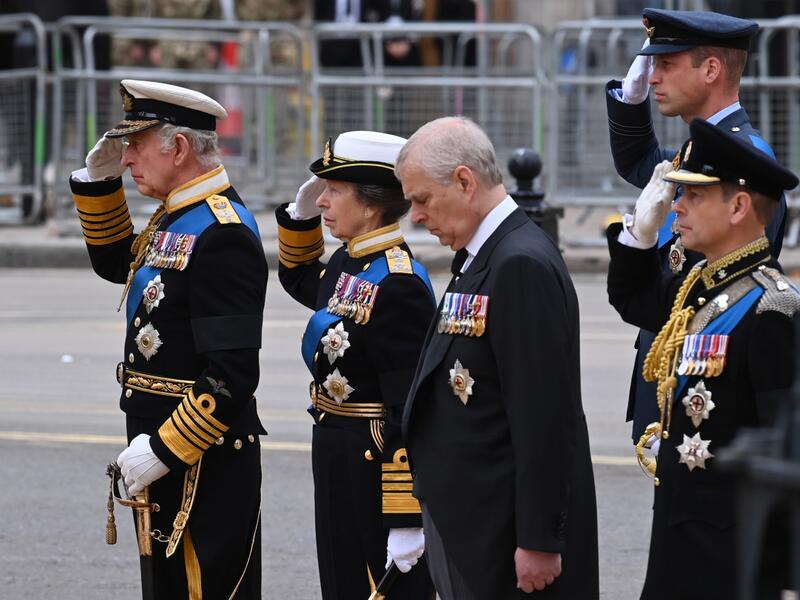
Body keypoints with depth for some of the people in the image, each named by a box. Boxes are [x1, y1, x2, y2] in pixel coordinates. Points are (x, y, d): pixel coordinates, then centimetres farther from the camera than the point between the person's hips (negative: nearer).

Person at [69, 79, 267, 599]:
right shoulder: (174, 219, 11)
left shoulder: (223, 235, -20)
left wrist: (165, 449, -22)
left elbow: (232, 375, -24)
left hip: (204, 459, -10)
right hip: (160, 444, 10)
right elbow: (114, 262, 31)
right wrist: (98, 181, 16)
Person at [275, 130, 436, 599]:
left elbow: (411, 414, -23)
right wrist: (301, 216, 14)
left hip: (377, 470, -10)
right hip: (340, 469, 10)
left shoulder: (398, 285, -21)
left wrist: (406, 520, -24)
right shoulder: (349, 262, 6)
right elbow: (301, 282, 33)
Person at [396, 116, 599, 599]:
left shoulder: (524, 265, -17)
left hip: (503, 538, -10)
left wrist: (539, 541, -22)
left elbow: (545, 417, -21)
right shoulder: (479, 258, 14)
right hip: (468, 529, 10)